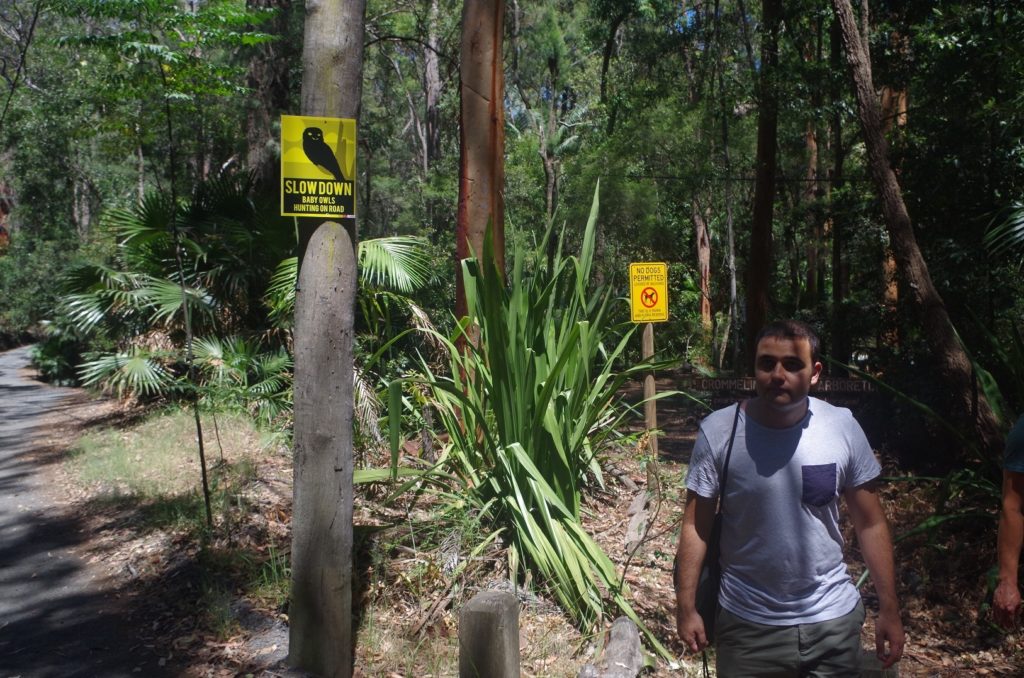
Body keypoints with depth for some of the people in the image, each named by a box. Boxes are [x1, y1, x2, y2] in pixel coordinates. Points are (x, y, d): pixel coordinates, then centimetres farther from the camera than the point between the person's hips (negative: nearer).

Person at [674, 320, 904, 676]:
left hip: (834, 620, 2)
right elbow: (696, 527, -7)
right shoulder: (718, 432, -13)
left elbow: (870, 524, 0)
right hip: (747, 625, -1)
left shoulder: (843, 428, -9)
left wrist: (888, 610, 3)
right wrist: (686, 608, -8)